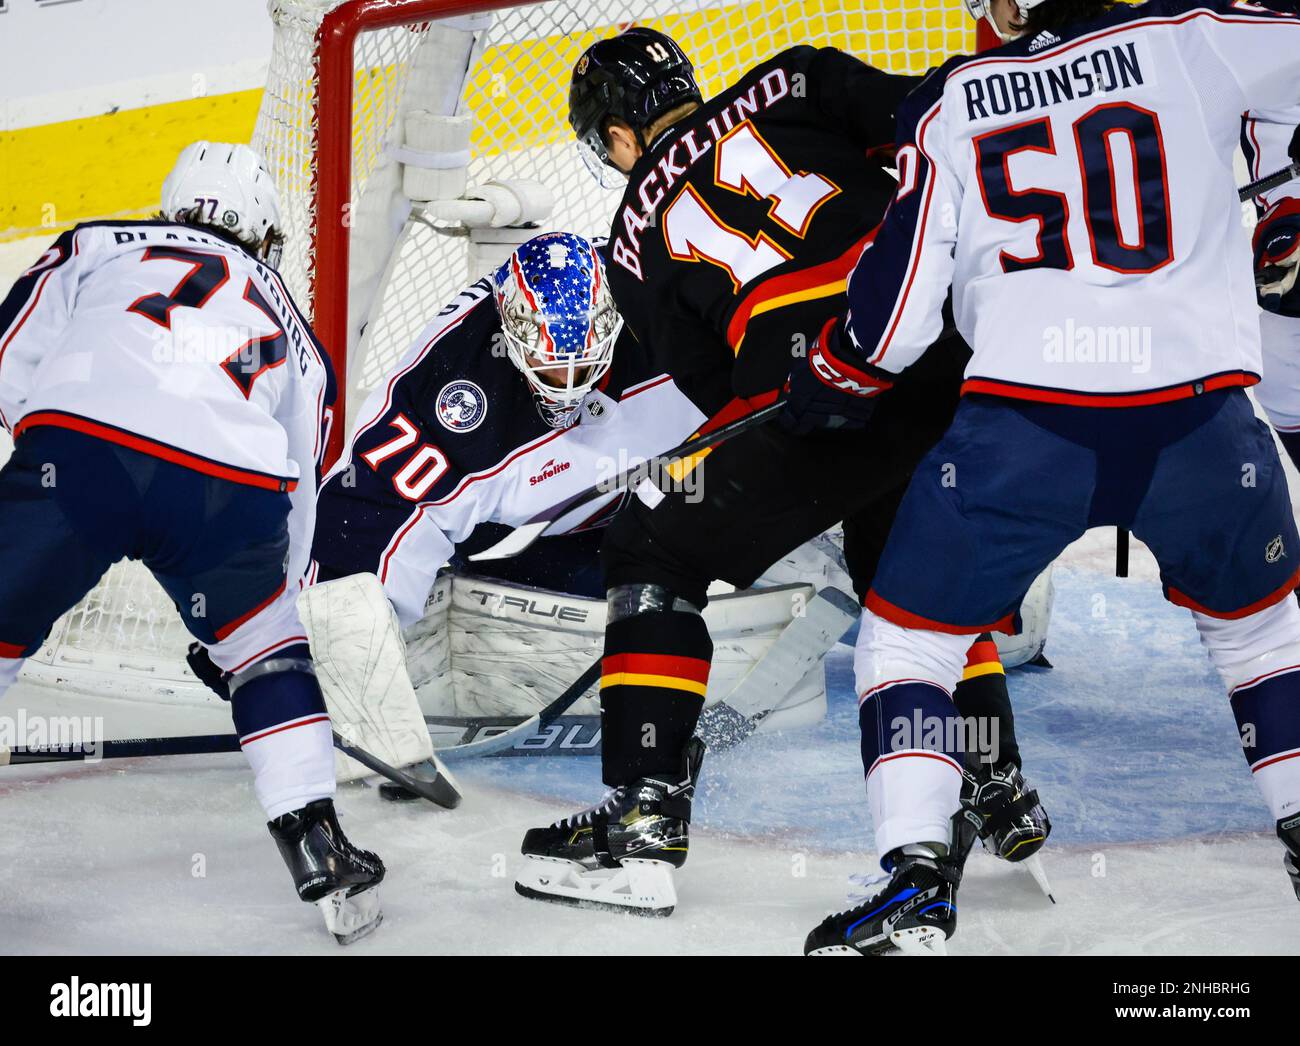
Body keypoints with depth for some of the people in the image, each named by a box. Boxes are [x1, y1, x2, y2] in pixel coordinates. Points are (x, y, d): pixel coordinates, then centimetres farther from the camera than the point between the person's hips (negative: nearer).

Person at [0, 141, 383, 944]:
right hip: (231, 486, 2)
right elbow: (297, 496, 38)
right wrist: (254, 598, 49)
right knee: (269, 651, 26)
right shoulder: (292, 332, 37)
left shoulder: (97, 247, 30)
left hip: (78, 450, -2)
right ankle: (318, 846, 20)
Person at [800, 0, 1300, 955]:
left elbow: (888, 325, 8)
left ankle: (918, 878, 5)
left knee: (908, 637, 17)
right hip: (1202, 413, 1)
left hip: (1022, 425, -1)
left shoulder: (946, 104, 11)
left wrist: (845, 355, 29)